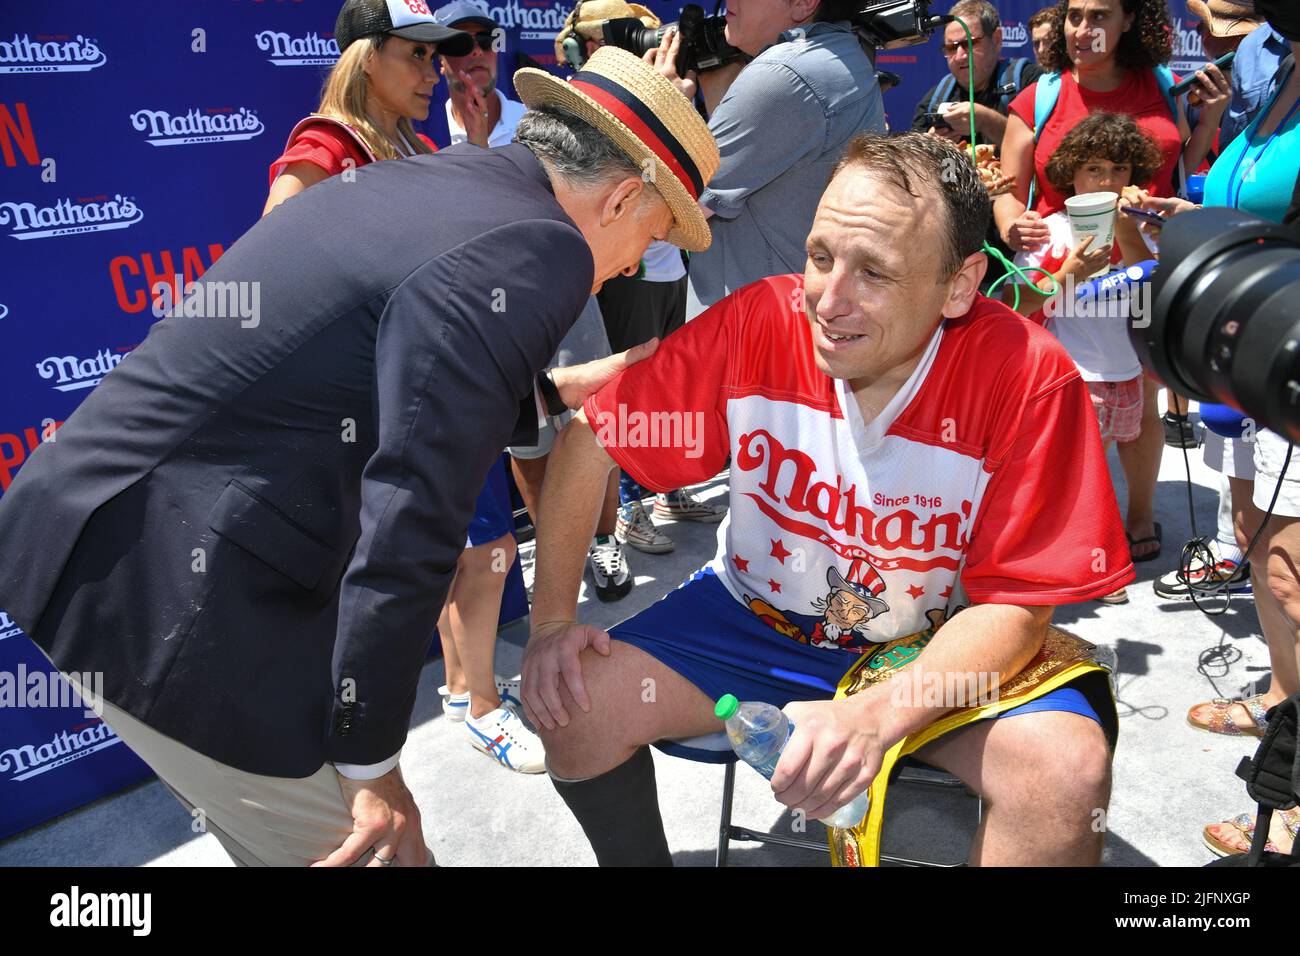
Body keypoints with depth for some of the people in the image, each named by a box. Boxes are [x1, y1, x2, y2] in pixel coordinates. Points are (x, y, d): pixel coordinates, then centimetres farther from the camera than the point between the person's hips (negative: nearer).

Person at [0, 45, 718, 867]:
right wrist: (371, 765, -13)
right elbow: (410, 517, -22)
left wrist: (562, 392, 26)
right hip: (180, 596, -9)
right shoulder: (533, 249, -16)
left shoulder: (417, 183, 11)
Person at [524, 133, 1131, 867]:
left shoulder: (1029, 379, -23)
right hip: (756, 616, 2)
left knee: (1068, 771, -28)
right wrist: (553, 620, -13)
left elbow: (1017, 605, -18)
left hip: (938, 648, -1)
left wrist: (879, 714, -34)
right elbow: (589, 441, -10)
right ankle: (643, 858, 16)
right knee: (573, 706, -15)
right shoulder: (755, 325, -20)